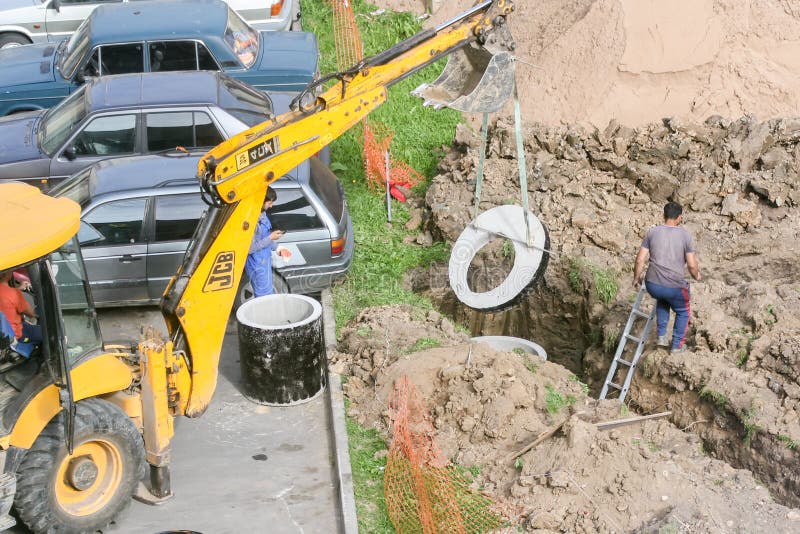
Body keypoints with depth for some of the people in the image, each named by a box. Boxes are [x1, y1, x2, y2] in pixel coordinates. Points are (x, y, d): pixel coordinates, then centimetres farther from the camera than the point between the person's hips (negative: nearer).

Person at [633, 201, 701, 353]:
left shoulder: (652, 232, 3)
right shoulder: (685, 235, -2)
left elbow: (640, 260, 1)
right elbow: (692, 265, -3)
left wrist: (636, 278, 16)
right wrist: (696, 276, 18)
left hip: (652, 285, 3)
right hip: (675, 287, -3)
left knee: (662, 301, 36)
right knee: (683, 312, 26)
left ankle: (662, 336, 32)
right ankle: (677, 345, 33)